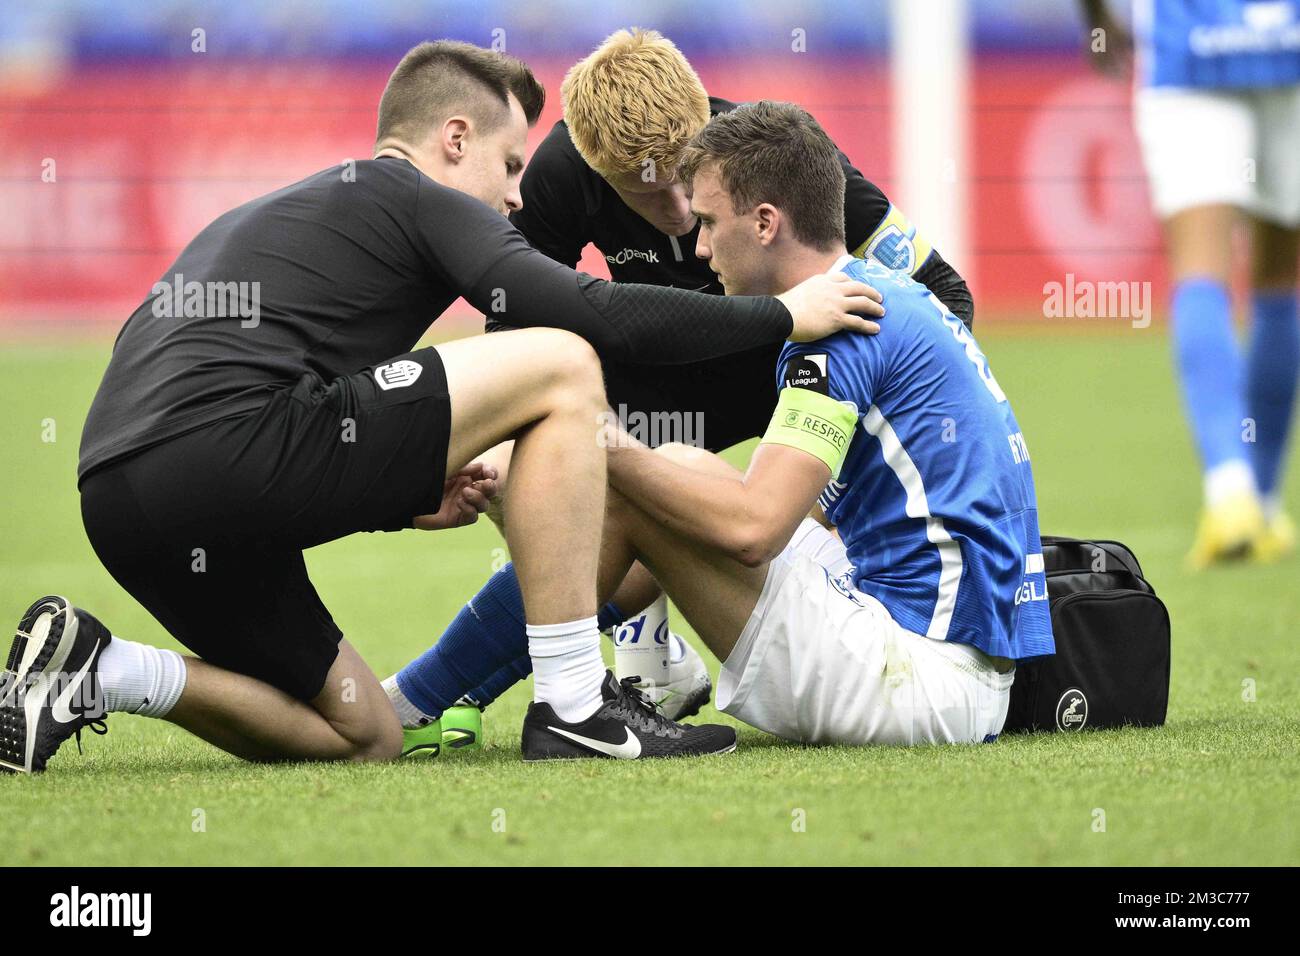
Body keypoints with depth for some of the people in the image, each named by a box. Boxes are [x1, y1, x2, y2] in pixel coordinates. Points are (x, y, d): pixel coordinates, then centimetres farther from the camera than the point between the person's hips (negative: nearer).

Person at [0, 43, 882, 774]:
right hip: (228, 451, -9)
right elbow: (597, 315, -6)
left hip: (122, 499, 9)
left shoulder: (272, 215, 33)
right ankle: (575, 703, -3)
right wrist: (783, 315, 7)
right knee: (561, 367, -2)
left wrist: (403, 502, 26)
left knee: (363, 736, 22)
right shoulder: (422, 199, 7)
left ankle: (99, 674, 6)